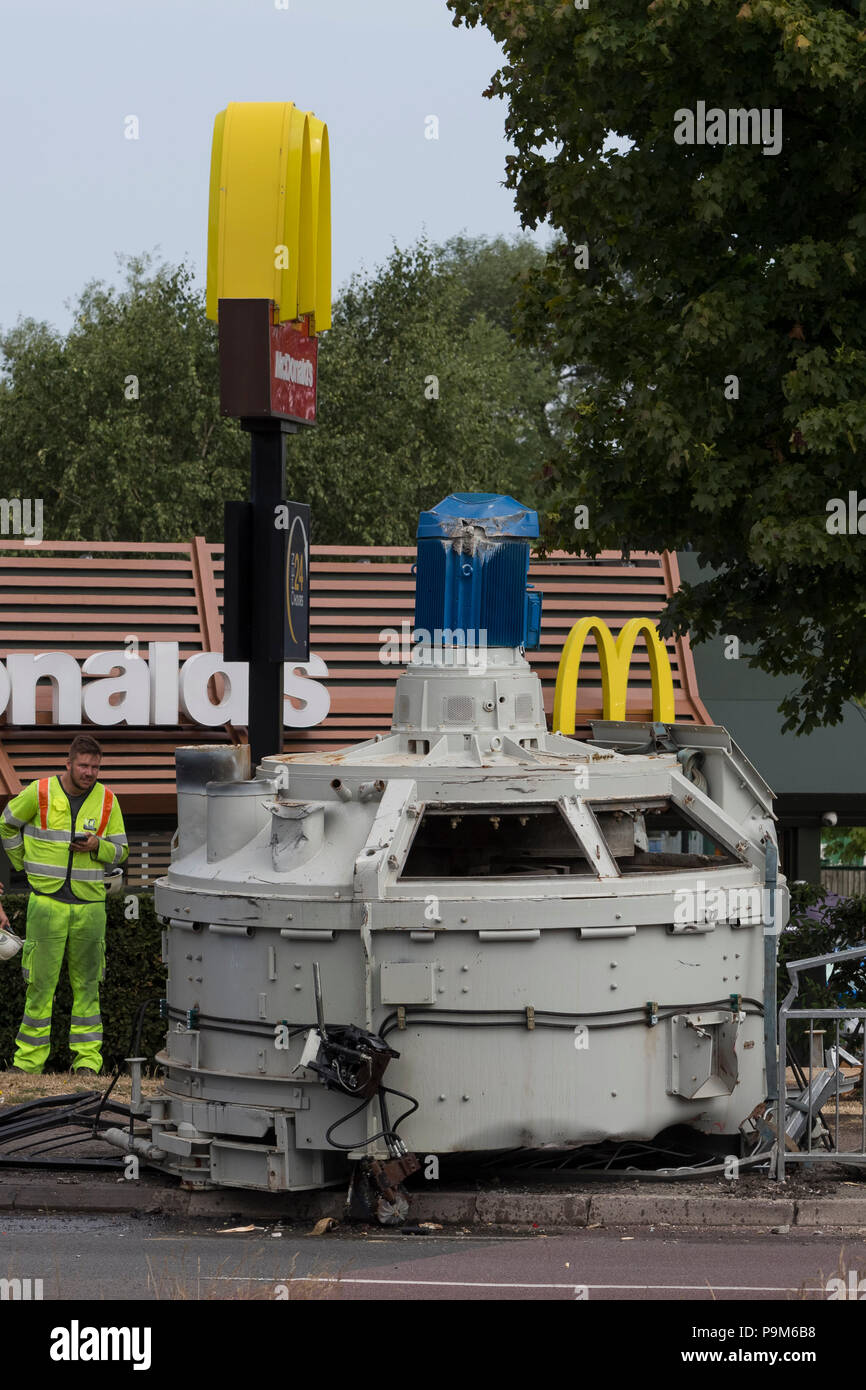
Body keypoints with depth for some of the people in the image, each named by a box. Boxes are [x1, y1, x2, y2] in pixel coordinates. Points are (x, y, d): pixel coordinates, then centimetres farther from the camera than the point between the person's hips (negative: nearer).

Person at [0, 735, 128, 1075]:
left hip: (89, 904, 2)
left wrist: (98, 847, -13)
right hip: (46, 902, -2)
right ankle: (29, 1059, 5)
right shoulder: (39, 793, -5)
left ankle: (87, 1057, 12)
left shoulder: (107, 800, 1)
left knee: (86, 983, 7)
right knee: (41, 982, -1)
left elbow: (120, 851, 7)